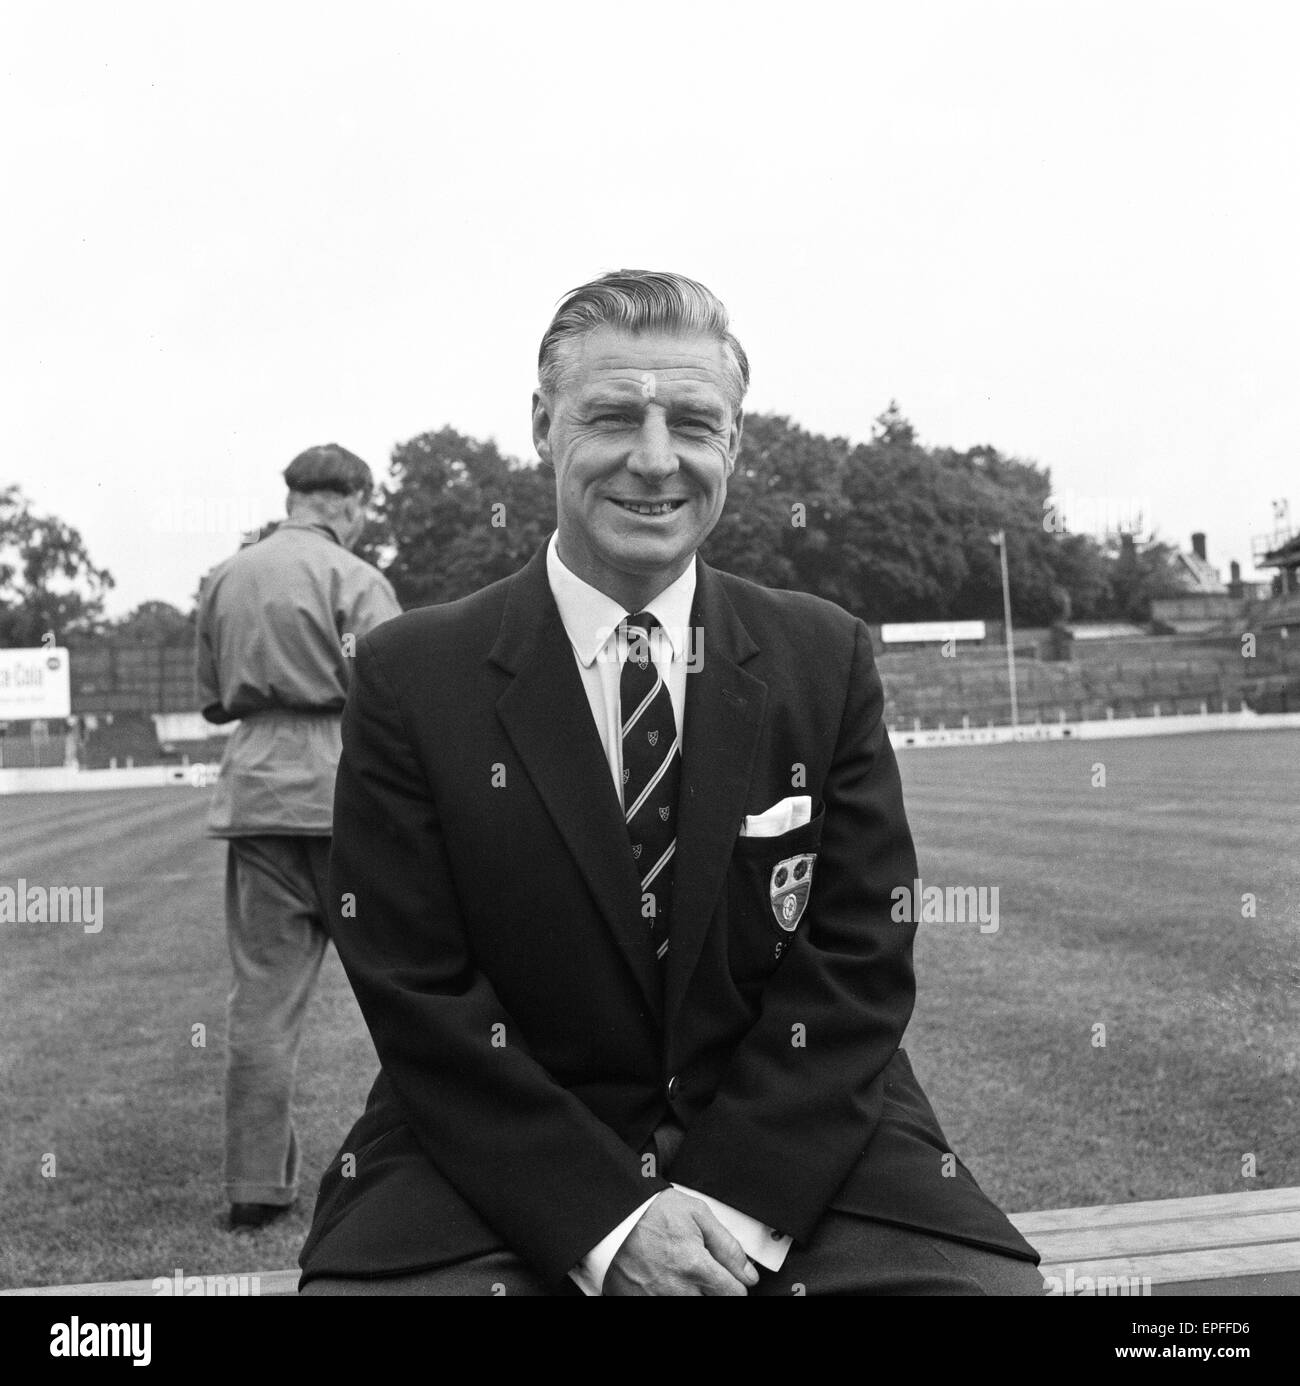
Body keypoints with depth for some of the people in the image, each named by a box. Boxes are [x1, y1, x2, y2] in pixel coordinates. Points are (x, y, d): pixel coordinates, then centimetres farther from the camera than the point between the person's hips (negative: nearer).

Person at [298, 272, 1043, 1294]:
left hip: (798, 1146, 2)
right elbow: (416, 993, -6)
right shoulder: (412, 676, -3)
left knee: (991, 1280, -21)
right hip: (506, 1159, -1)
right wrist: (604, 1221, -15)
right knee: (359, 1282, -27)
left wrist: (734, 1199, -13)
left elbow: (858, 962, -1)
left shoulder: (827, 658, 2)